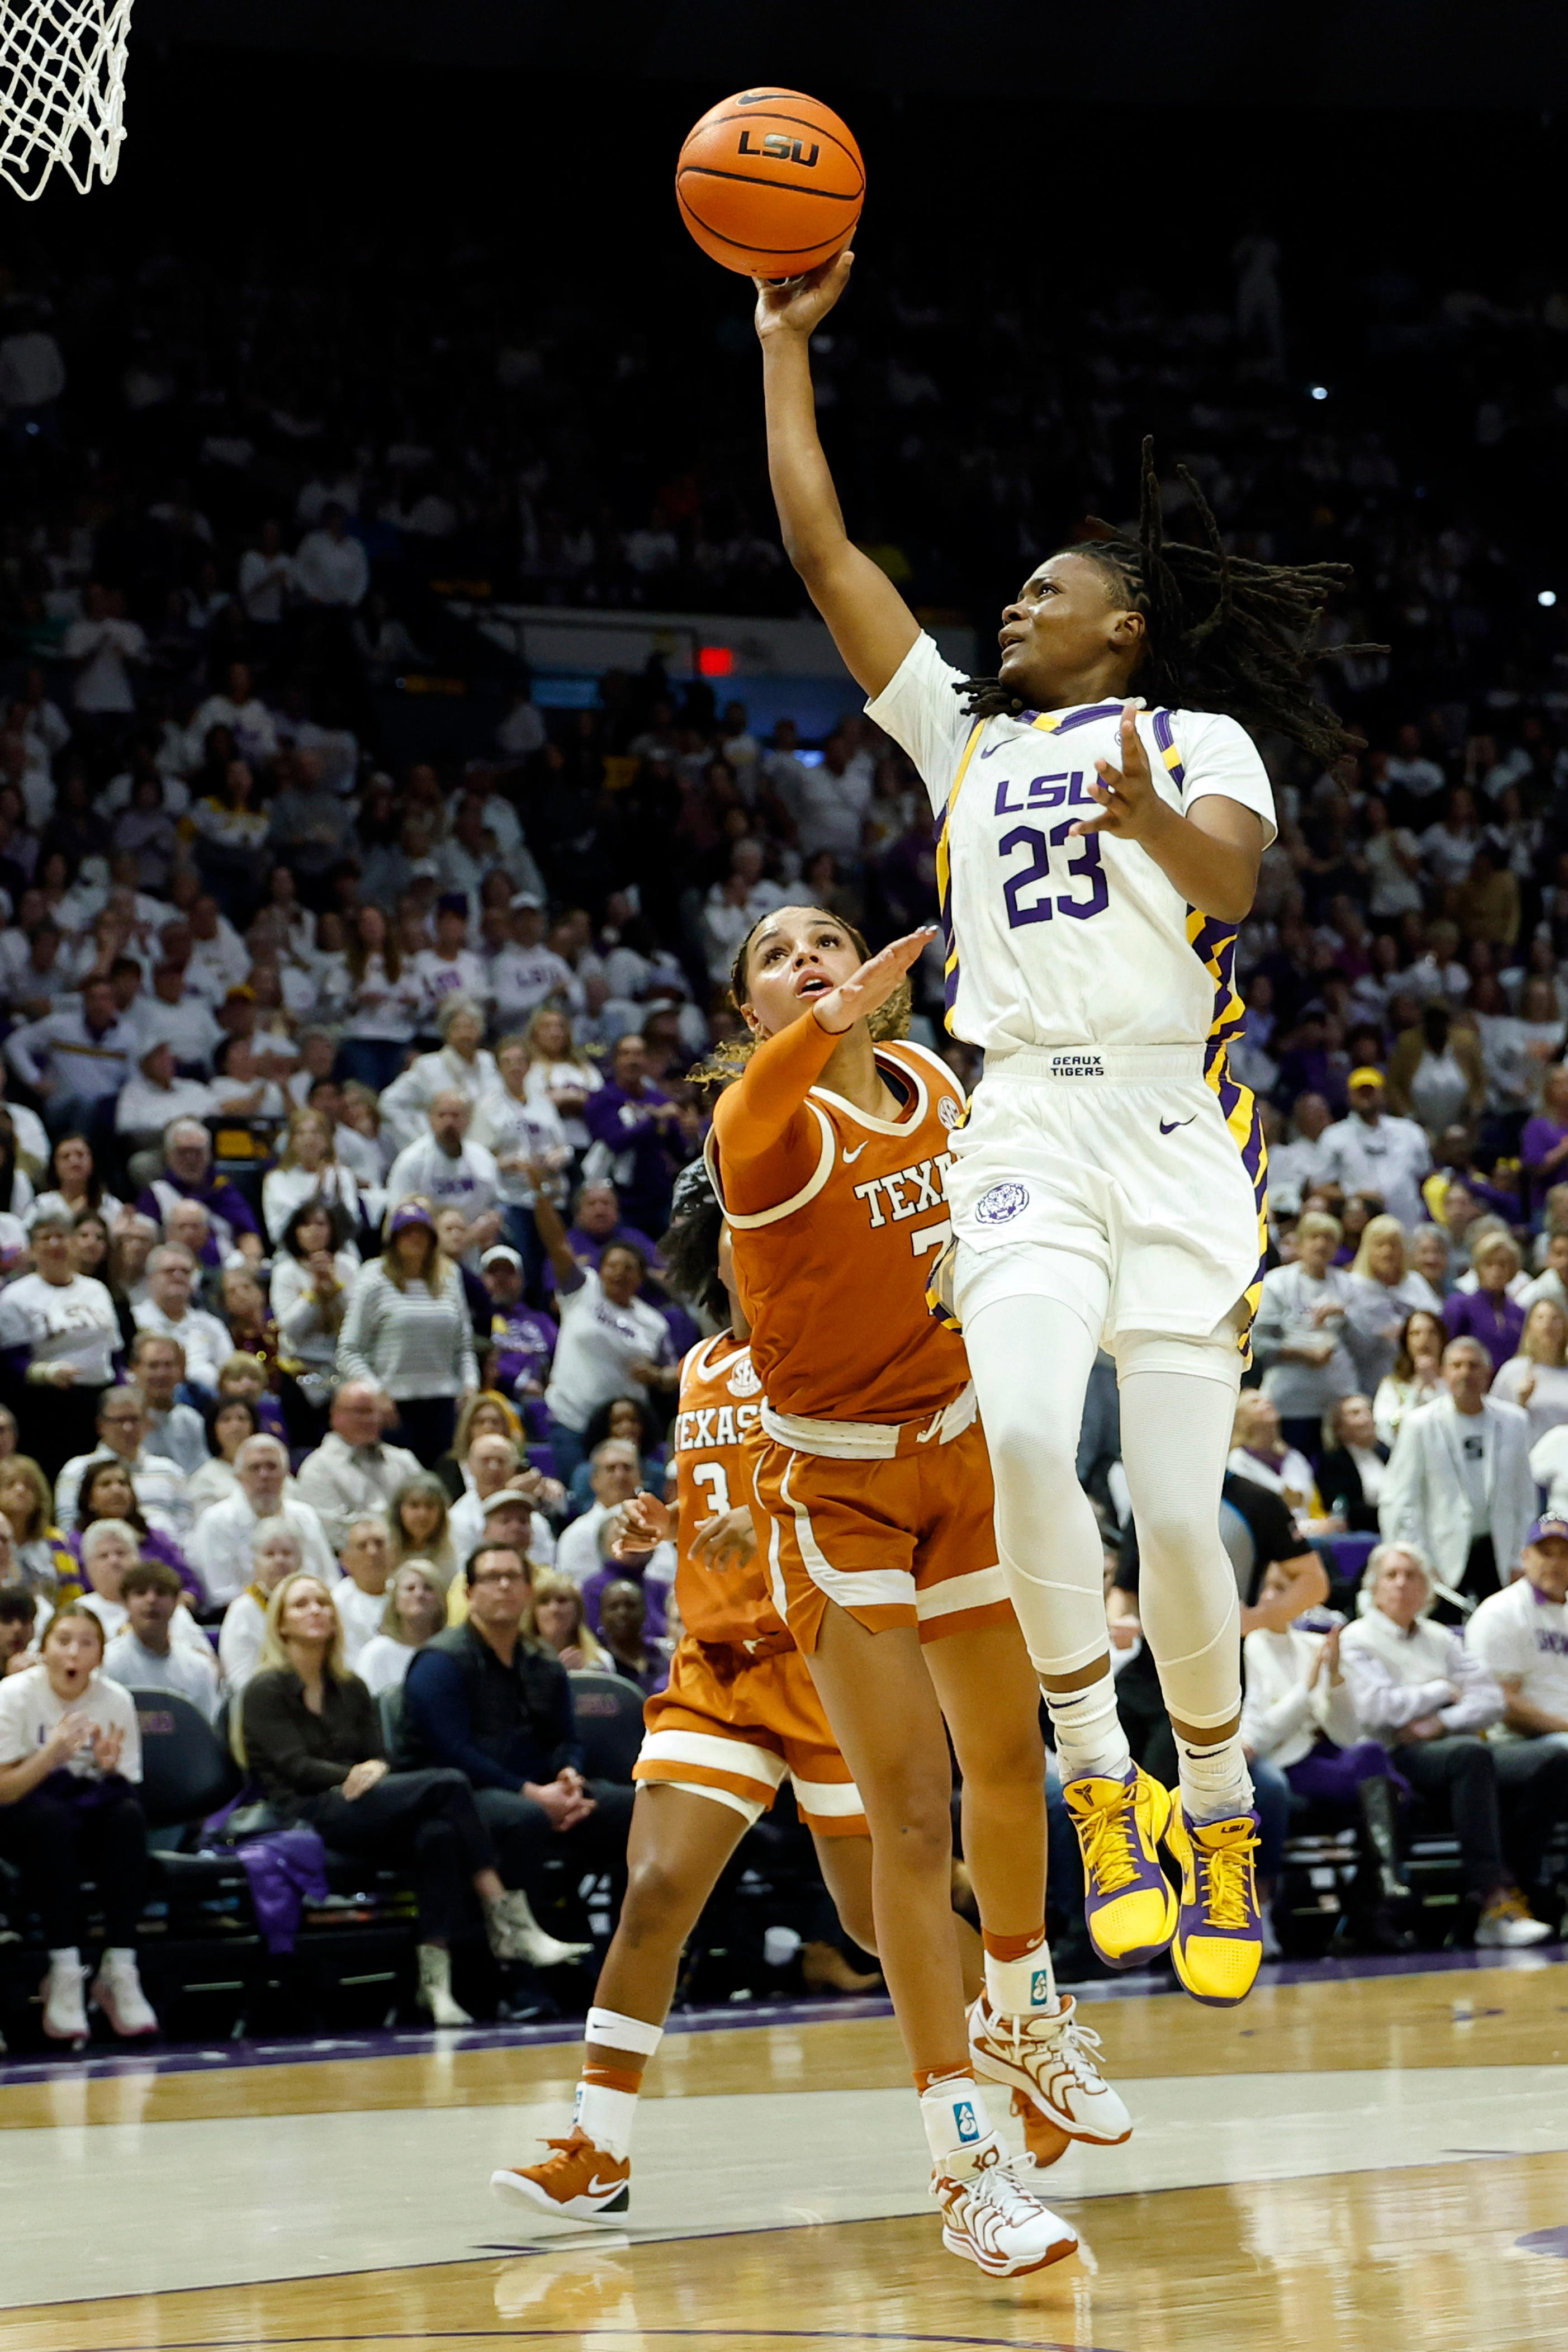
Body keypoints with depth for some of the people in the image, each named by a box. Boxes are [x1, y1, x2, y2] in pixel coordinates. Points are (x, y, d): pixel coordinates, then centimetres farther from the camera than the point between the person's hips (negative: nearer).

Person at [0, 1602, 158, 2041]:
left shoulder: (115, 1700, -2)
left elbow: (128, 1791, 0)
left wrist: (110, 1768, -22)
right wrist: (51, 1754, -31)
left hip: (94, 1828, 2)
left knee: (128, 1815, -32)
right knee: (52, 1816, -37)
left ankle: (120, 1970, -32)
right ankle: (64, 1975, -38)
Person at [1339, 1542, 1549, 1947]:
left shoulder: (1441, 1639, 25)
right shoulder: (1357, 1639, 9)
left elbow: (1491, 1700, 12)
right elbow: (1378, 1708, -8)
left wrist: (1441, 1722, -6)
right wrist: (1442, 1691, 5)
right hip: (1397, 1759, -5)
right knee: (1472, 1755, -39)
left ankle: (1508, 1894, -33)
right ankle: (1493, 1897, -44)